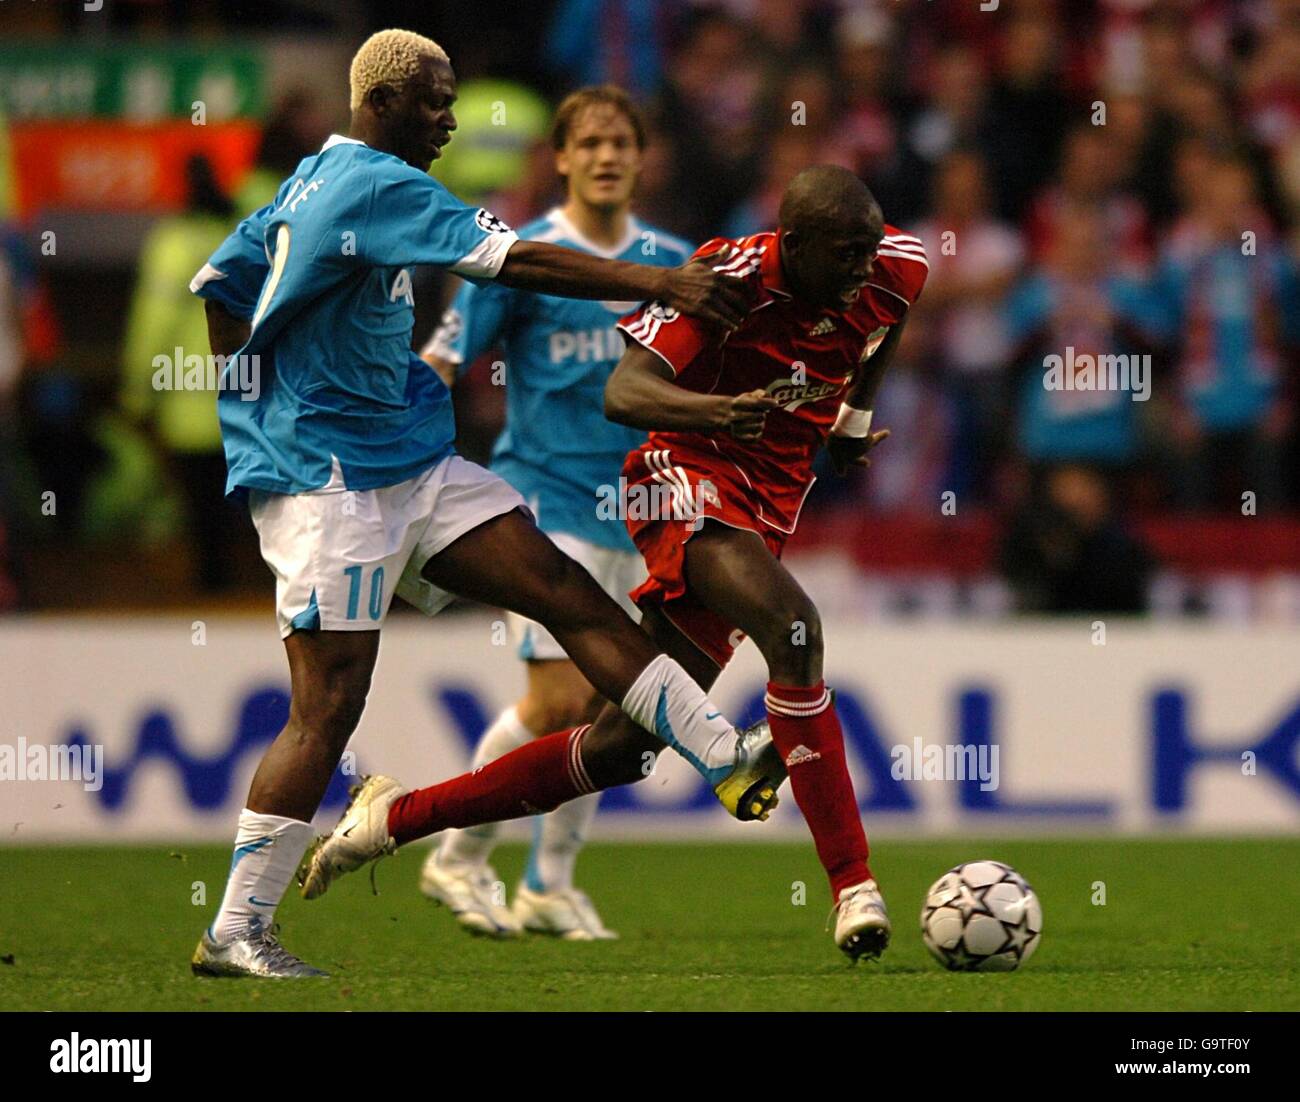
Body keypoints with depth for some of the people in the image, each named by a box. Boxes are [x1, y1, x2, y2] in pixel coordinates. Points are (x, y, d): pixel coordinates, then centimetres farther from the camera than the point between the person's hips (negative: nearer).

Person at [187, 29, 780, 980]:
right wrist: (663, 285, -24)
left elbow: (220, 289, 22)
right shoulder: (379, 187, -15)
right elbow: (514, 261, -23)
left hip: (409, 467, 10)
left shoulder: (310, 183, 15)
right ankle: (235, 933, -4)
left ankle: (726, 757, -10)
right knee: (329, 705, -10)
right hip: (333, 484, -10)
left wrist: (261, 413, 28)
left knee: (564, 588, -3)